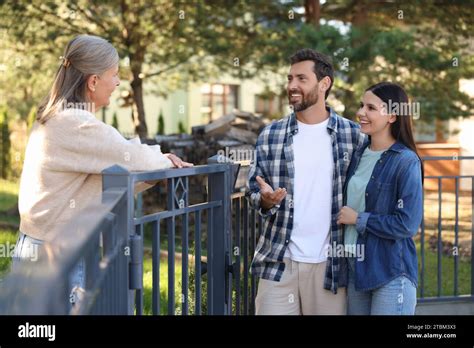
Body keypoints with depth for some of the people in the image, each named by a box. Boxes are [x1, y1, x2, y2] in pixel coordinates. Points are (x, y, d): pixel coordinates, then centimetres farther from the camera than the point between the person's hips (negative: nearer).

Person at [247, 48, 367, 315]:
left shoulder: (353, 135, 0)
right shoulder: (270, 135, 3)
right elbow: (254, 189, 7)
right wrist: (265, 200, -16)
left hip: (330, 263, -1)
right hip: (278, 262, 1)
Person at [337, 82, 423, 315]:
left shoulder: (406, 162, -11)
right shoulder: (358, 155, 8)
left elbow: (408, 224, -17)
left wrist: (359, 219, -12)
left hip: (391, 275, -6)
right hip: (355, 269, 6)